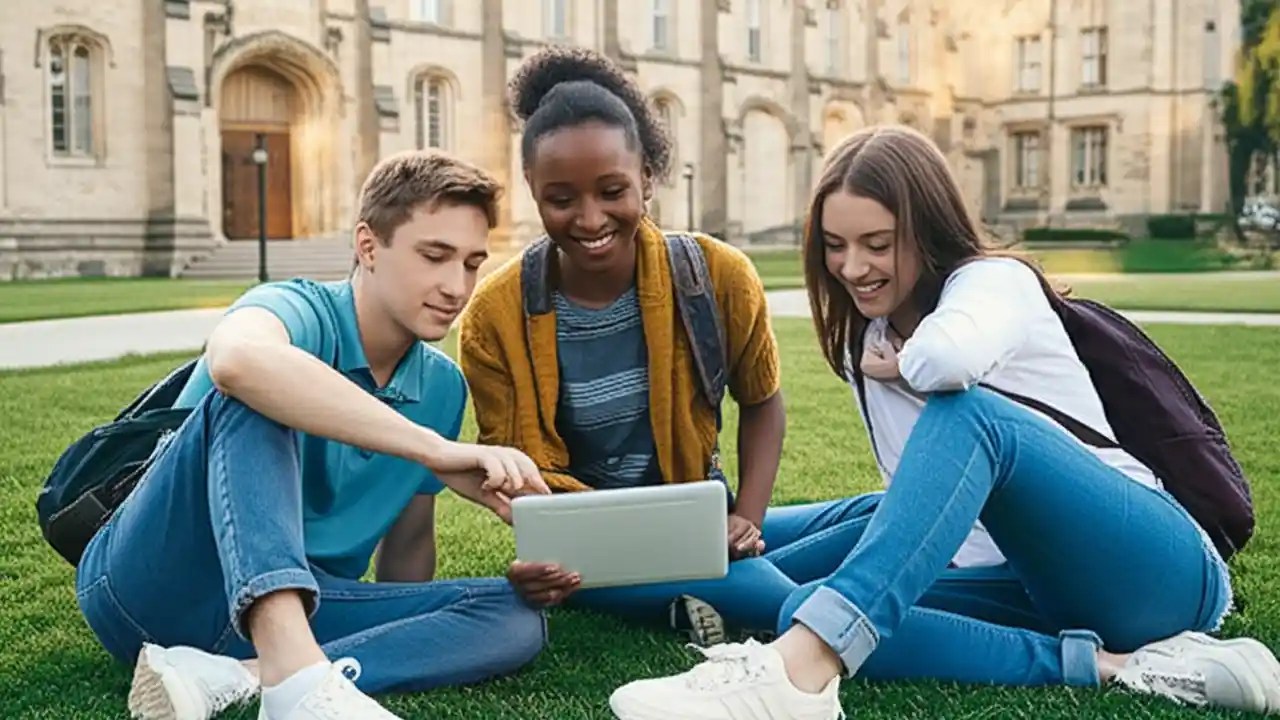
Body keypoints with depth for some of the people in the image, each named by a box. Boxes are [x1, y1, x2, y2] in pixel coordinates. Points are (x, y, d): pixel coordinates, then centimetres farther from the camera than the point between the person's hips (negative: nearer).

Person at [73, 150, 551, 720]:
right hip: (152, 578, -5)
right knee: (258, 393, -28)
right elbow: (236, 359, -40)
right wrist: (436, 452, -40)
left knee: (518, 616, -15)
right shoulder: (301, 311, -13)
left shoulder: (443, 387, 7)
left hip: (303, 608, 6)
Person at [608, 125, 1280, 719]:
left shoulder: (997, 279, -7)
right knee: (804, 609, -19)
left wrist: (897, 366, -11)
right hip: (1039, 583, 7)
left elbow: (952, 359, -31)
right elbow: (921, 487, 13)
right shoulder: (865, 344, 14)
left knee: (966, 412, -34)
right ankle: (1113, 664, -27)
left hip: (1155, 566, -6)